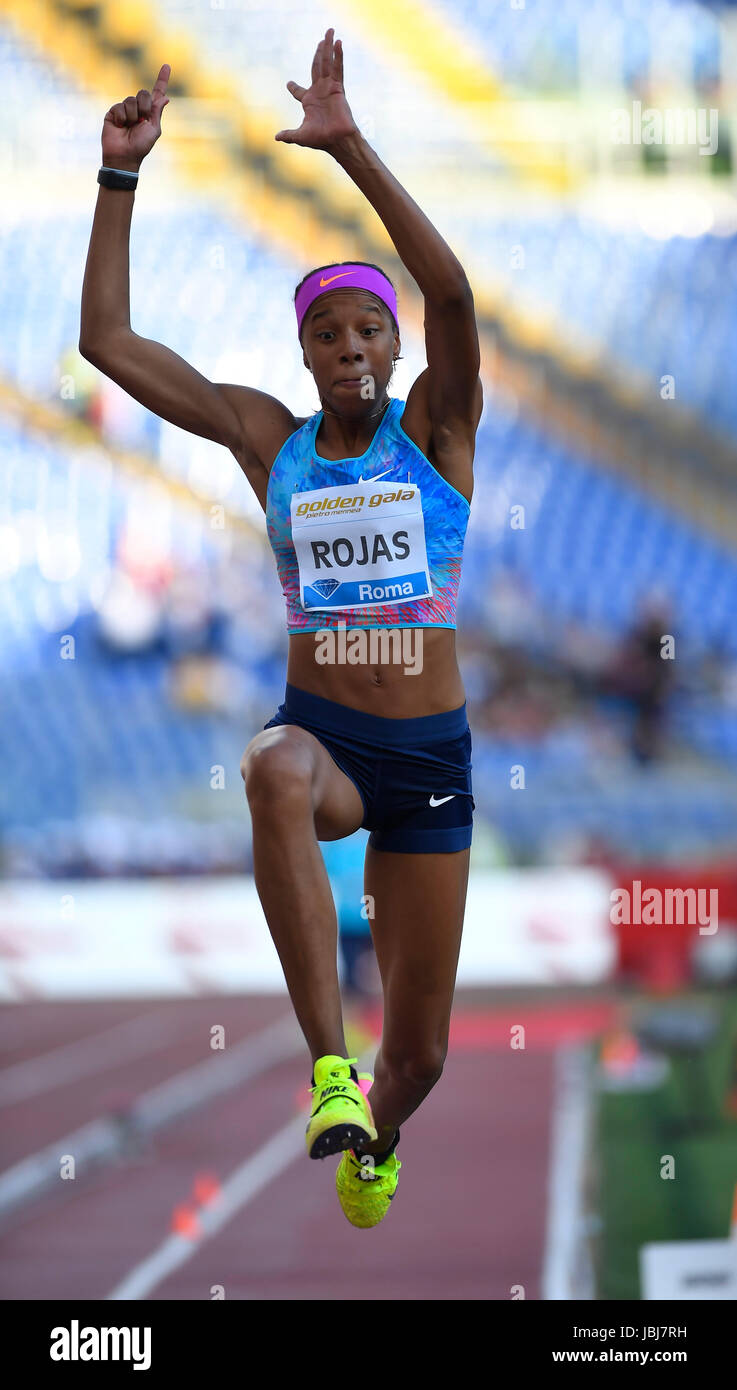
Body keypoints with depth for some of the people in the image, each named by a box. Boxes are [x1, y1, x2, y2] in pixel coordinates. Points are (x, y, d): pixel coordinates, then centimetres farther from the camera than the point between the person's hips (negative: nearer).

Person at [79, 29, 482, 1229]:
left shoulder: (437, 430, -1)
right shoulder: (269, 440, 4)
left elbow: (452, 292, -20)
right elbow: (108, 340, 2)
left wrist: (350, 148, -25)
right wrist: (119, 177, -4)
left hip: (431, 758, 0)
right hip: (321, 733, 0)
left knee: (420, 1048, 7)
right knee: (276, 774, -42)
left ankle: (374, 1141, 47)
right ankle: (328, 1068, -44)